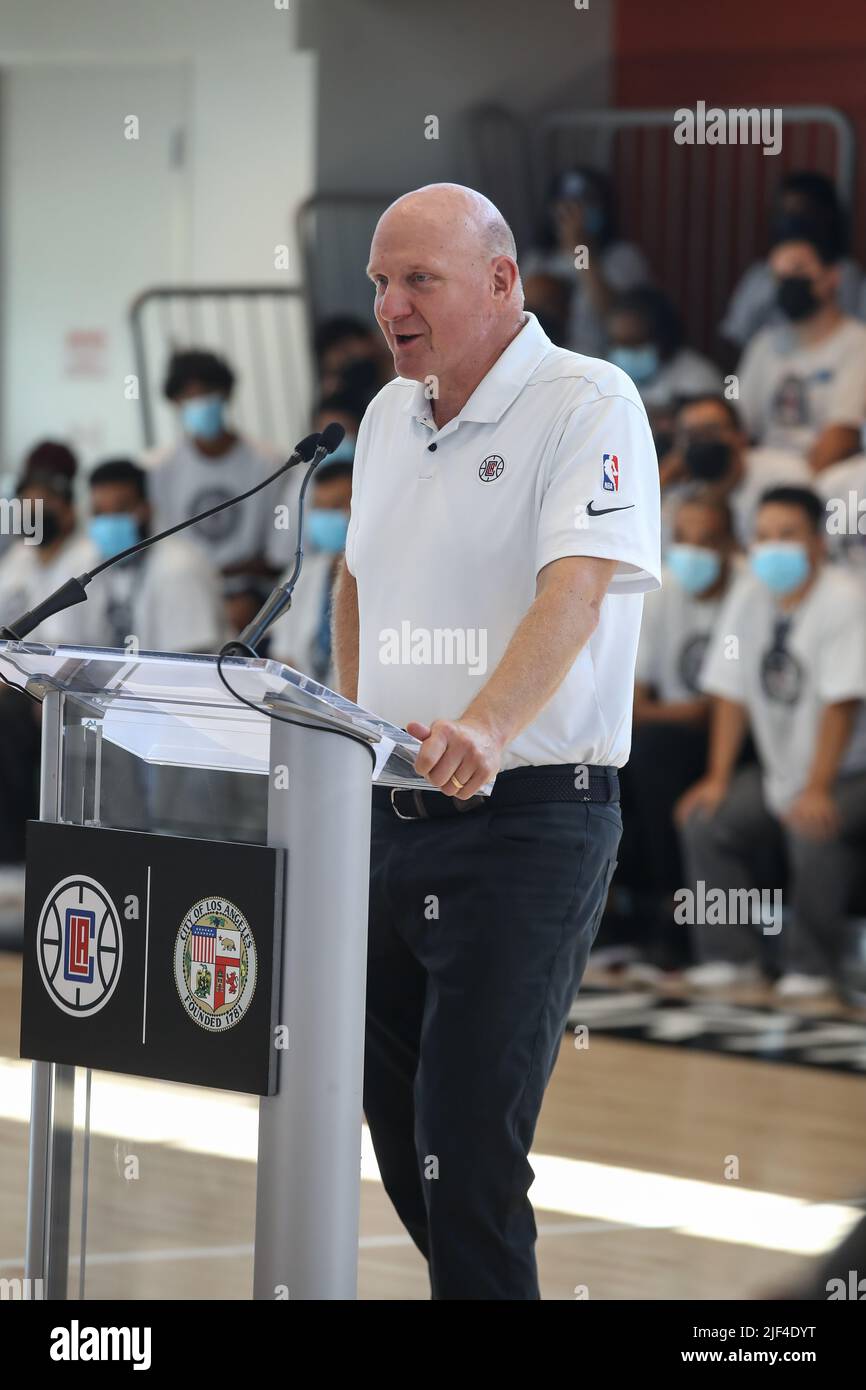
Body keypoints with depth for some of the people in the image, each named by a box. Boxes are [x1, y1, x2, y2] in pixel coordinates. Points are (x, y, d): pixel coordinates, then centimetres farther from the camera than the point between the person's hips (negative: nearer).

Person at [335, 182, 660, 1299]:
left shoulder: (587, 406, -10)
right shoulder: (390, 417, 13)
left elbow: (577, 587, -25)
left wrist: (484, 726, -40)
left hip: (526, 820, -8)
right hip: (387, 816, 8)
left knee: (466, 1144, -12)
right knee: (395, 1120, 13)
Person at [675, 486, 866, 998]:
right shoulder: (749, 597, 3)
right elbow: (732, 693, 5)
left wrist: (817, 791, -29)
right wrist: (717, 779, -3)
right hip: (781, 771, 7)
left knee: (815, 833, -33)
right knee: (705, 822, -10)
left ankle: (809, 965, -17)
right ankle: (728, 953, -1)